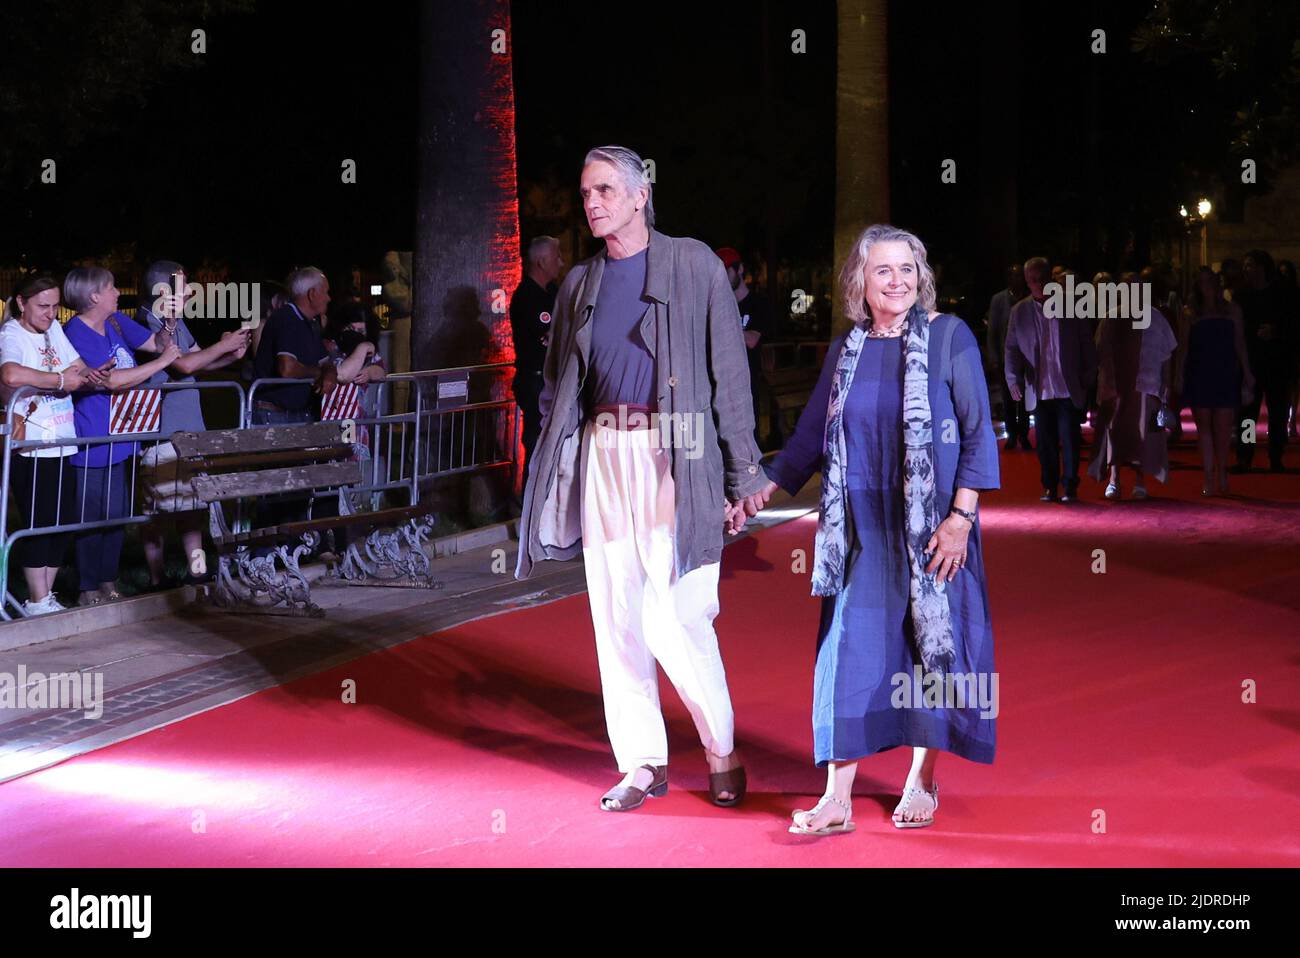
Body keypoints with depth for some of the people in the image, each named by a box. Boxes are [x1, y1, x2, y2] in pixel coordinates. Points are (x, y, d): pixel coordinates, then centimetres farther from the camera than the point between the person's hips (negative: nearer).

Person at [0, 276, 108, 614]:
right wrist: (61, 379, -23)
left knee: (62, 522, 10)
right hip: (30, 449, -8)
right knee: (37, 524, -3)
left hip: (62, 446, 8)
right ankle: (38, 601, 6)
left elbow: (79, 369, 16)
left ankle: (45, 596, 20)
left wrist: (88, 375, -8)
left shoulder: (54, 329, 12)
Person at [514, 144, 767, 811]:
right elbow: (556, 388, 17)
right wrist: (555, 472, 7)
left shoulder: (692, 265, 1)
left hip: (673, 457, -5)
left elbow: (729, 372, 0)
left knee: (674, 619, -10)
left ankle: (722, 752, 11)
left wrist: (741, 473, -4)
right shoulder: (579, 286, 14)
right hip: (601, 456, 5)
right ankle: (642, 763, 15)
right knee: (615, 616, 5)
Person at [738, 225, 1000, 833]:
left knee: (933, 643, 3)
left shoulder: (949, 337, -4)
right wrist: (757, 494, 11)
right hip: (863, 528, 3)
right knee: (850, 650, -1)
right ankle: (837, 800, 2)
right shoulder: (846, 352, 8)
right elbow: (811, 439, 15)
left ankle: (922, 782, 19)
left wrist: (961, 516, -12)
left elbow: (978, 432, -6)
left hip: (933, 526, -3)